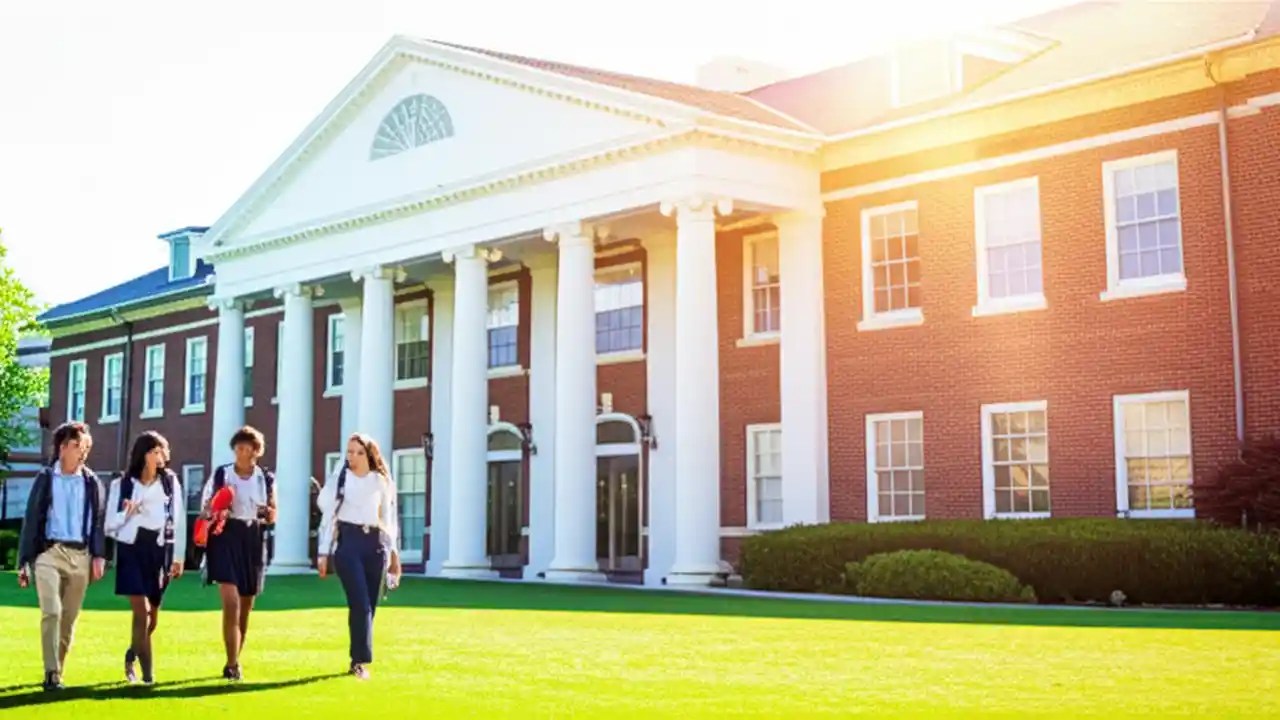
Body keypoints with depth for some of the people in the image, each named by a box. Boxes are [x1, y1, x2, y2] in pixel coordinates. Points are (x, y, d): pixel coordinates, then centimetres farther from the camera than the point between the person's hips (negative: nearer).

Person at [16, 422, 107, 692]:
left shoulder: (92, 482, 9)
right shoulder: (45, 479, 3)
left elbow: (98, 521, 8)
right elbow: (31, 521, 2)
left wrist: (99, 556, -3)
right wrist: (24, 562, -1)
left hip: (80, 555, 2)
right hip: (49, 553, -2)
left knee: (70, 617, 6)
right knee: (52, 612, -15)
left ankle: (58, 672, 17)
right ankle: (51, 673, -13)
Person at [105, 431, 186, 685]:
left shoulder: (170, 482, 6)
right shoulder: (121, 485, 3)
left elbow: (179, 520, 6)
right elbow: (110, 524, 4)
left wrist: (178, 557, 2)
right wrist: (127, 513, -16)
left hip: (160, 550, 2)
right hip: (131, 549, -2)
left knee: (152, 615, 9)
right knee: (141, 611, -12)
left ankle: (132, 655, 36)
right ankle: (147, 672, -7)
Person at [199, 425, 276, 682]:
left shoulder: (266, 479, 8)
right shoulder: (221, 475, 3)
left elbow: (273, 517, 11)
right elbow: (206, 509, 7)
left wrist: (267, 513, -11)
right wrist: (214, 513, -15)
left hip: (254, 541, 3)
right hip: (226, 538, -3)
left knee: (246, 607, 10)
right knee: (231, 603, -16)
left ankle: (234, 661, 24)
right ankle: (232, 664, -14)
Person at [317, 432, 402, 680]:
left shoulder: (381, 481, 10)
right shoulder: (339, 479, 3)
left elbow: (388, 518, 12)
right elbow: (328, 516, 3)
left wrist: (392, 550, 7)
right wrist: (323, 552, -1)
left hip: (375, 543, 3)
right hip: (348, 542, -3)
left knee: (370, 605, 5)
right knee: (360, 604, -13)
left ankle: (357, 659, 16)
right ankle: (361, 659, -11)